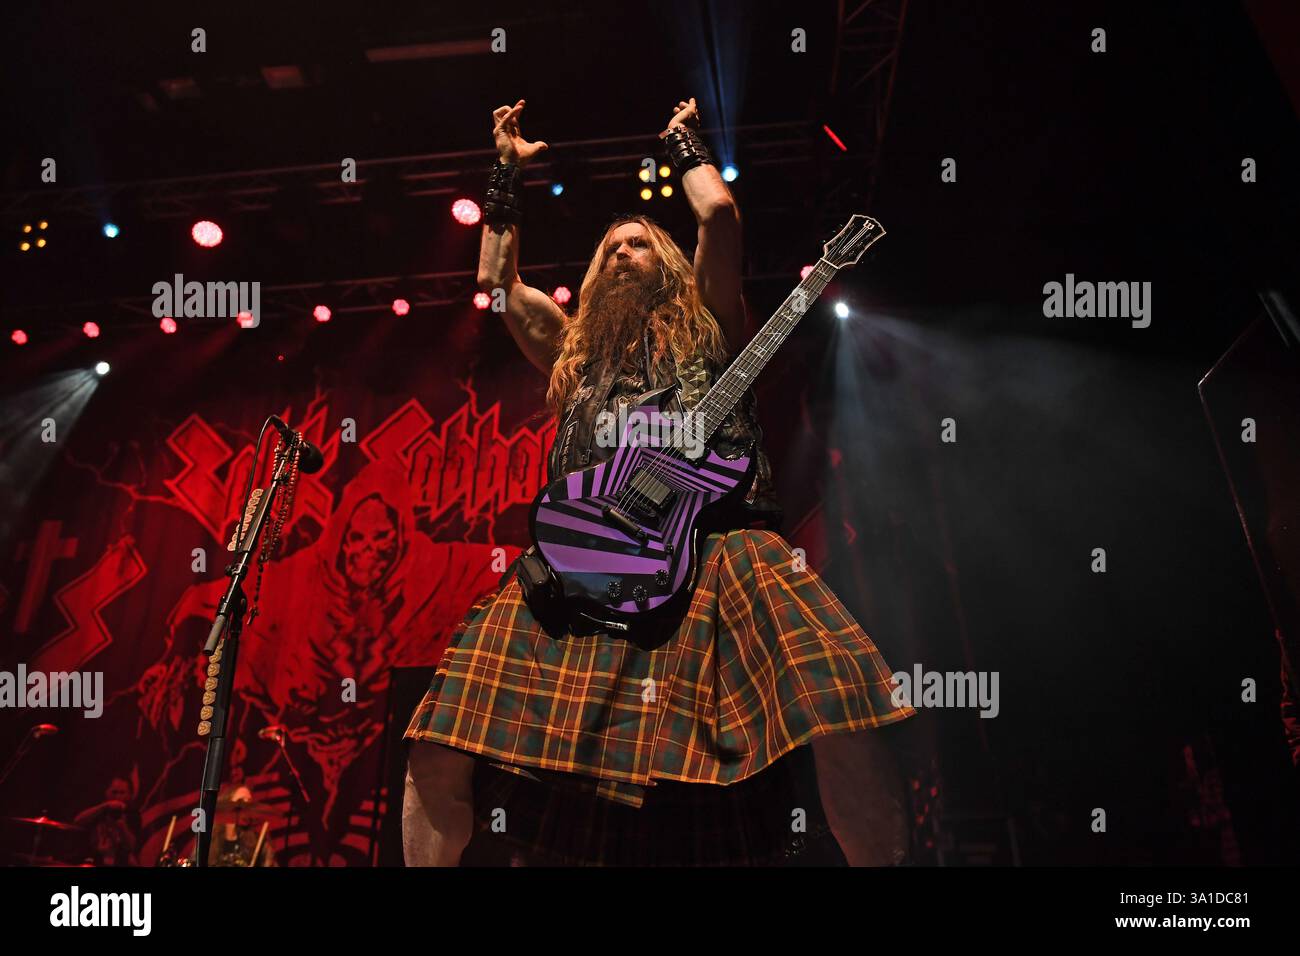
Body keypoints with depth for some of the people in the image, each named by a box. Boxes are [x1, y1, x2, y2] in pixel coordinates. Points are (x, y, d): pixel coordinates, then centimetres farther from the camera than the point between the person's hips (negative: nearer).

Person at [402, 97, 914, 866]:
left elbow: (720, 214, 10)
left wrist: (684, 144, 28)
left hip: (717, 546, -3)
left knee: (844, 713, -31)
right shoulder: (577, 354, 31)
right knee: (441, 747, -15)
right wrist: (508, 174, 38)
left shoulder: (707, 326, 22)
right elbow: (497, 282, 34)